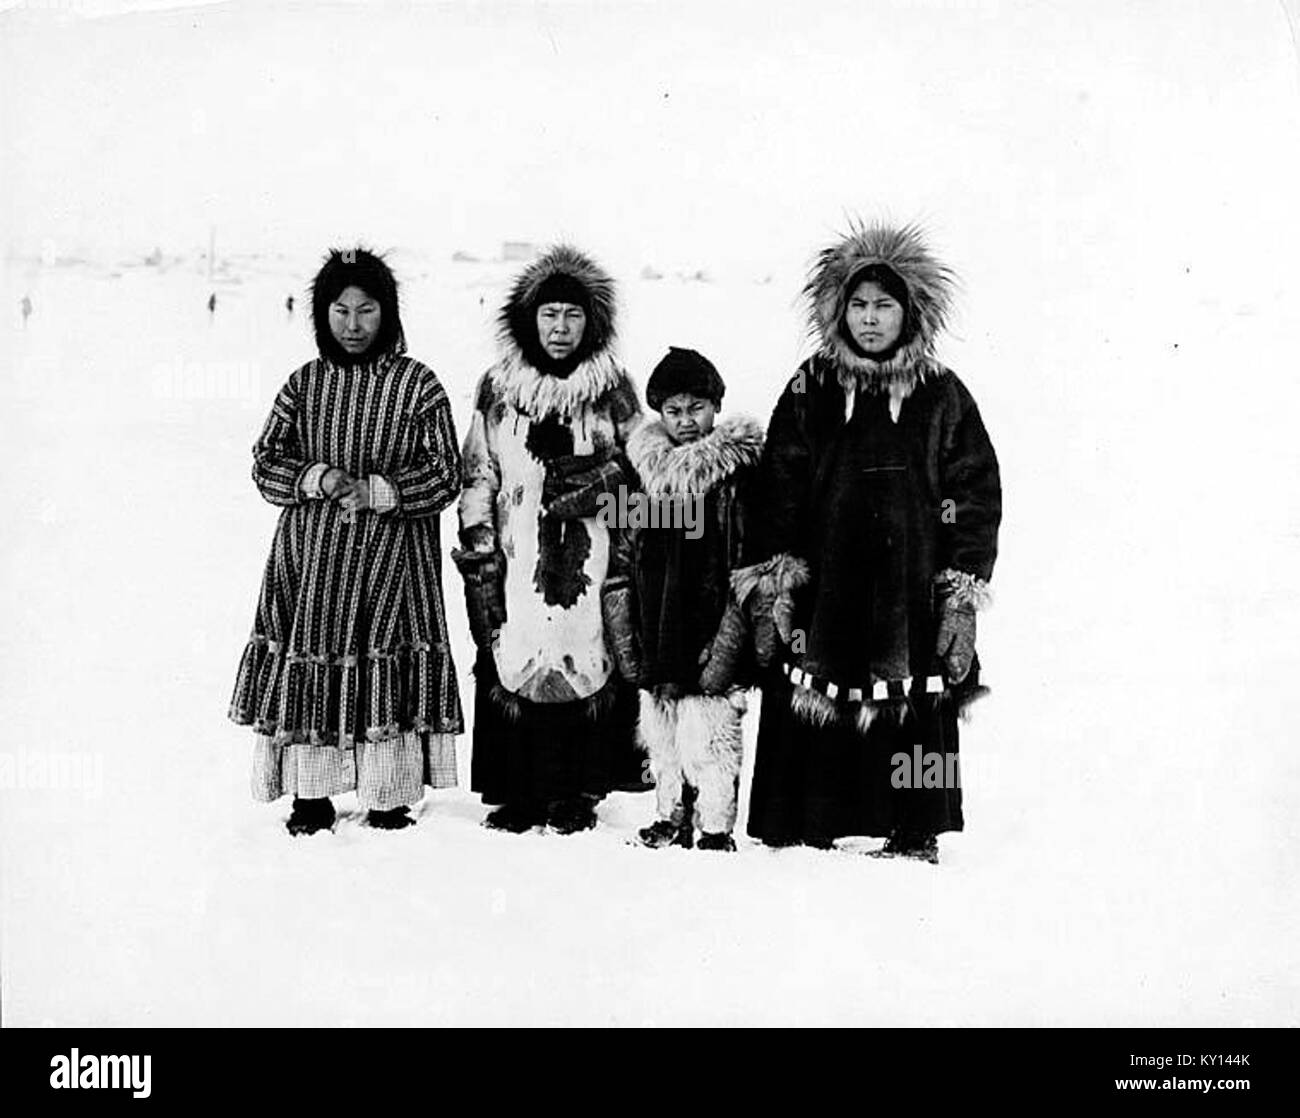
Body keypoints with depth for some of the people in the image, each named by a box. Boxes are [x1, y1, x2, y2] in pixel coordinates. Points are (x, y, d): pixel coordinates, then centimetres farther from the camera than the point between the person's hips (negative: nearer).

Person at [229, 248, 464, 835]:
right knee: (308, 663, 0)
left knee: (385, 671, -4)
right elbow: (266, 461, 9)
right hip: (310, 555, 2)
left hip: (390, 555, -2)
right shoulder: (304, 383, 9)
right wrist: (319, 479, -9)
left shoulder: (417, 383, 1)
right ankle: (310, 798, 11)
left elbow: (445, 475, -1)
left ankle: (388, 798, 7)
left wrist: (376, 490, -14)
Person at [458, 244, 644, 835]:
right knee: (510, 660, -3)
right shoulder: (498, 389, 11)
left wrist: (598, 480, -7)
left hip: (588, 558, -1)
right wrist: (476, 544, 4)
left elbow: (640, 465, 12)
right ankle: (516, 792, 6)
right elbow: (477, 474, 12)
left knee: (587, 656, -5)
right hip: (516, 557, 1)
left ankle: (576, 791, 5)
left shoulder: (612, 389, 8)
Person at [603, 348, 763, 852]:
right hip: (657, 639, 5)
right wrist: (626, 641, 9)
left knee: (709, 736, -6)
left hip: (710, 635, -5)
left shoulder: (743, 469, -3)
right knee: (660, 736, 12)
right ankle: (672, 819, 27)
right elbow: (622, 563, 14)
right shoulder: (643, 468, 10)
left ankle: (715, 829, 7)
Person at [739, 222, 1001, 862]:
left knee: (915, 714, 1)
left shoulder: (943, 397, 6)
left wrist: (964, 592, -2)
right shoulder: (810, 392, 7)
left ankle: (914, 834, 15)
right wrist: (773, 580, -3)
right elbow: (777, 493, 4)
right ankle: (798, 833, 12)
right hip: (822, 592, 1)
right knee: (811, 713, 1)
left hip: (912, 593, 0)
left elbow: (976, 497, 5)